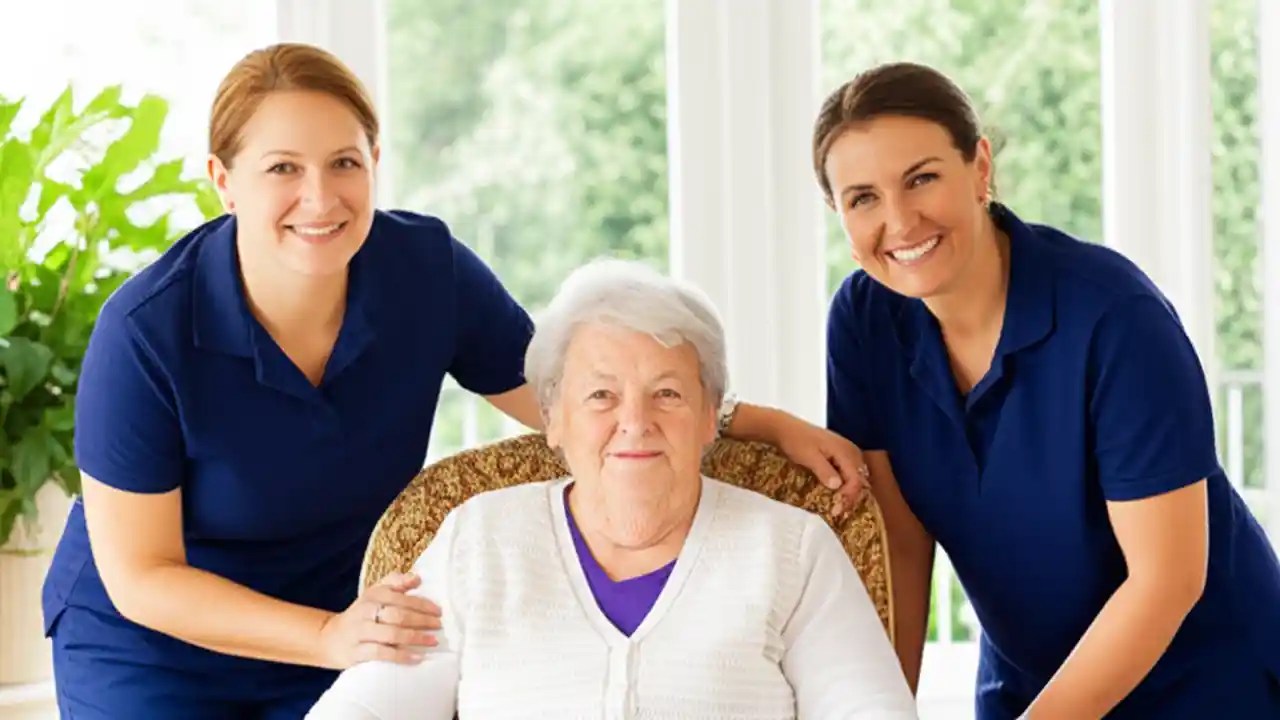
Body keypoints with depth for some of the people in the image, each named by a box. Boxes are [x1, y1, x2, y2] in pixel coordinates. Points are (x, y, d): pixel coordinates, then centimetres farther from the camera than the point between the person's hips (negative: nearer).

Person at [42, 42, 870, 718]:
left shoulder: (428, 269, -16)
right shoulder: (146, 331, -26)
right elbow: (140, 575, -19)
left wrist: (769, 424, -10)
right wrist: (330, 636, -30)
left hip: (337, 632, 3)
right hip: (150, 651, -2)